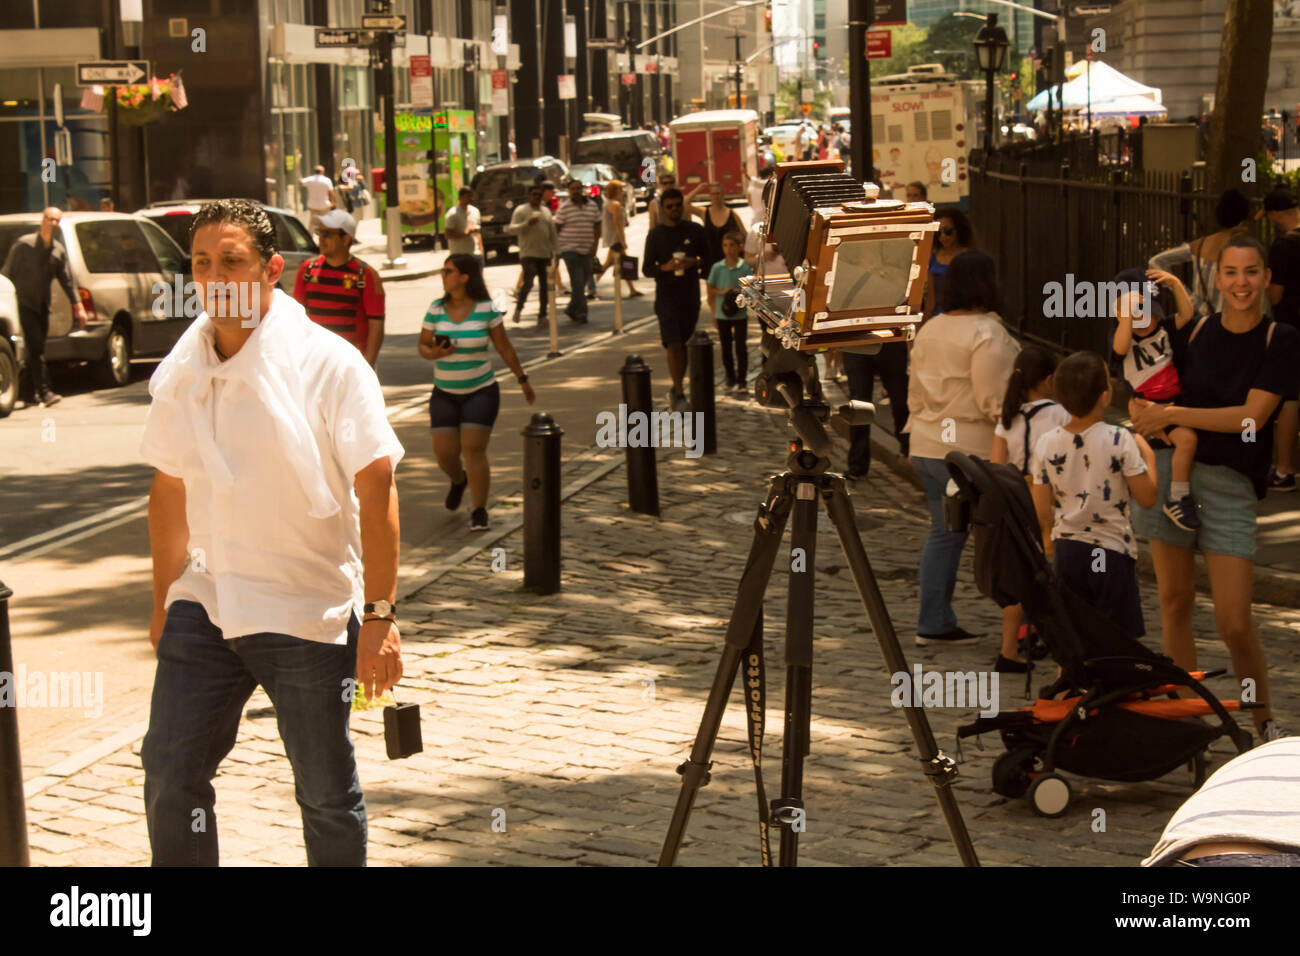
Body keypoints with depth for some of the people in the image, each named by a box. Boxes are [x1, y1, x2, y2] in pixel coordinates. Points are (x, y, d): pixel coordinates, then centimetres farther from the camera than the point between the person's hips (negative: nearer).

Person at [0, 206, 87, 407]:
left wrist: (78, 307, 7)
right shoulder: (24, 244, -7)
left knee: (36, 349, 8)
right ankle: (44, 392, -21)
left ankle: (28, 393, 17)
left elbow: (67, 280, 12)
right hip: (24, 303, -6)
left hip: (42, 305, 6)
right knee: (36, 347, -15)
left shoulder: (59, 250, 8)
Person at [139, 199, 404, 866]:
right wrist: (163, 604, 19)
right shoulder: (179, 374, 4)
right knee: (169, 774, 6)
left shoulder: (329, 365, -11)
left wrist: (380, 615, -18)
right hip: (205, 608, 5)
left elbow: (376, 488, -13)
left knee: (327, 793, 6)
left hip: (309, 611, -4)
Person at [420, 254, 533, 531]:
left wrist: (522, 379, 7)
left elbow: (504, 347, 2)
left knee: (473, 449, -12)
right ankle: (459, 480, 36)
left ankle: (479, 513, -2)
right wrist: (434, 353, -18)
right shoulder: (436, 309, -2)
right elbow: (423, 345, 5)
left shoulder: (486, 309, -8)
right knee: (444, 452, 0)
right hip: (445, 394, 3)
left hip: (481, 392, -3)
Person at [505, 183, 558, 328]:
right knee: (528, 283, -16)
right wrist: (527, 223, -19)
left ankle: (542, 316, 11)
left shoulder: (546, 211, 17)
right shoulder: (521, 210, 0)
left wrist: (555, 250, 13)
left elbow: (552, 233, 20)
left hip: (545, 254, 5)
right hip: (528, 254, -5)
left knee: (544, 286, 4)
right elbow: (511, 229, -8)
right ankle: (519, 307, 7)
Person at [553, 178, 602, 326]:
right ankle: (581, 313, -6)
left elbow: (597, 226, 11)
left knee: (581, 283, 11)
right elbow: (556, 228, -2)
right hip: (570, 249, -5)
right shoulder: (564, 208, -4)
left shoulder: (592, 206, 7)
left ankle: (571, 309, 28)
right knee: (577, 283, -10)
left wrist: (595, 245, -1)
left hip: (586, 251, 5)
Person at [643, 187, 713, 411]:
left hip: (690, 297, 2)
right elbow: (647, 269, 2)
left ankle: (675, 389, 23)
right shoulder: (656, 235, 1)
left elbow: (709, 260, 11)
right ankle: (680, 395, -10)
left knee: (683, 344, 8)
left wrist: (696, 263, -12)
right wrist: (665, 267, -18)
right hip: (666, 298, -2)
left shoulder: (696, 231, 5)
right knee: (673, 345, -12)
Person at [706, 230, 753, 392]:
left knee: (741, 347, 0)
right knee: (726, 347, 10)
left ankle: (742, 380, 6)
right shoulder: (717, 267, -1)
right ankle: (731, 378, 23)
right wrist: (722, 291, -12)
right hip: (722, 314, 2)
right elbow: (711, 290, 5)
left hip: (740, 314, -2)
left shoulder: (745, 267, -6)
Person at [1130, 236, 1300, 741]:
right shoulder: (1194, 332, 3)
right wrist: (1144, 413, -6)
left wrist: (1172, 414, -14)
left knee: (1234, 622, -6)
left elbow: (1252, 416, -14)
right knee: (1175, 602, 7)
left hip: (1231, 485, -3)